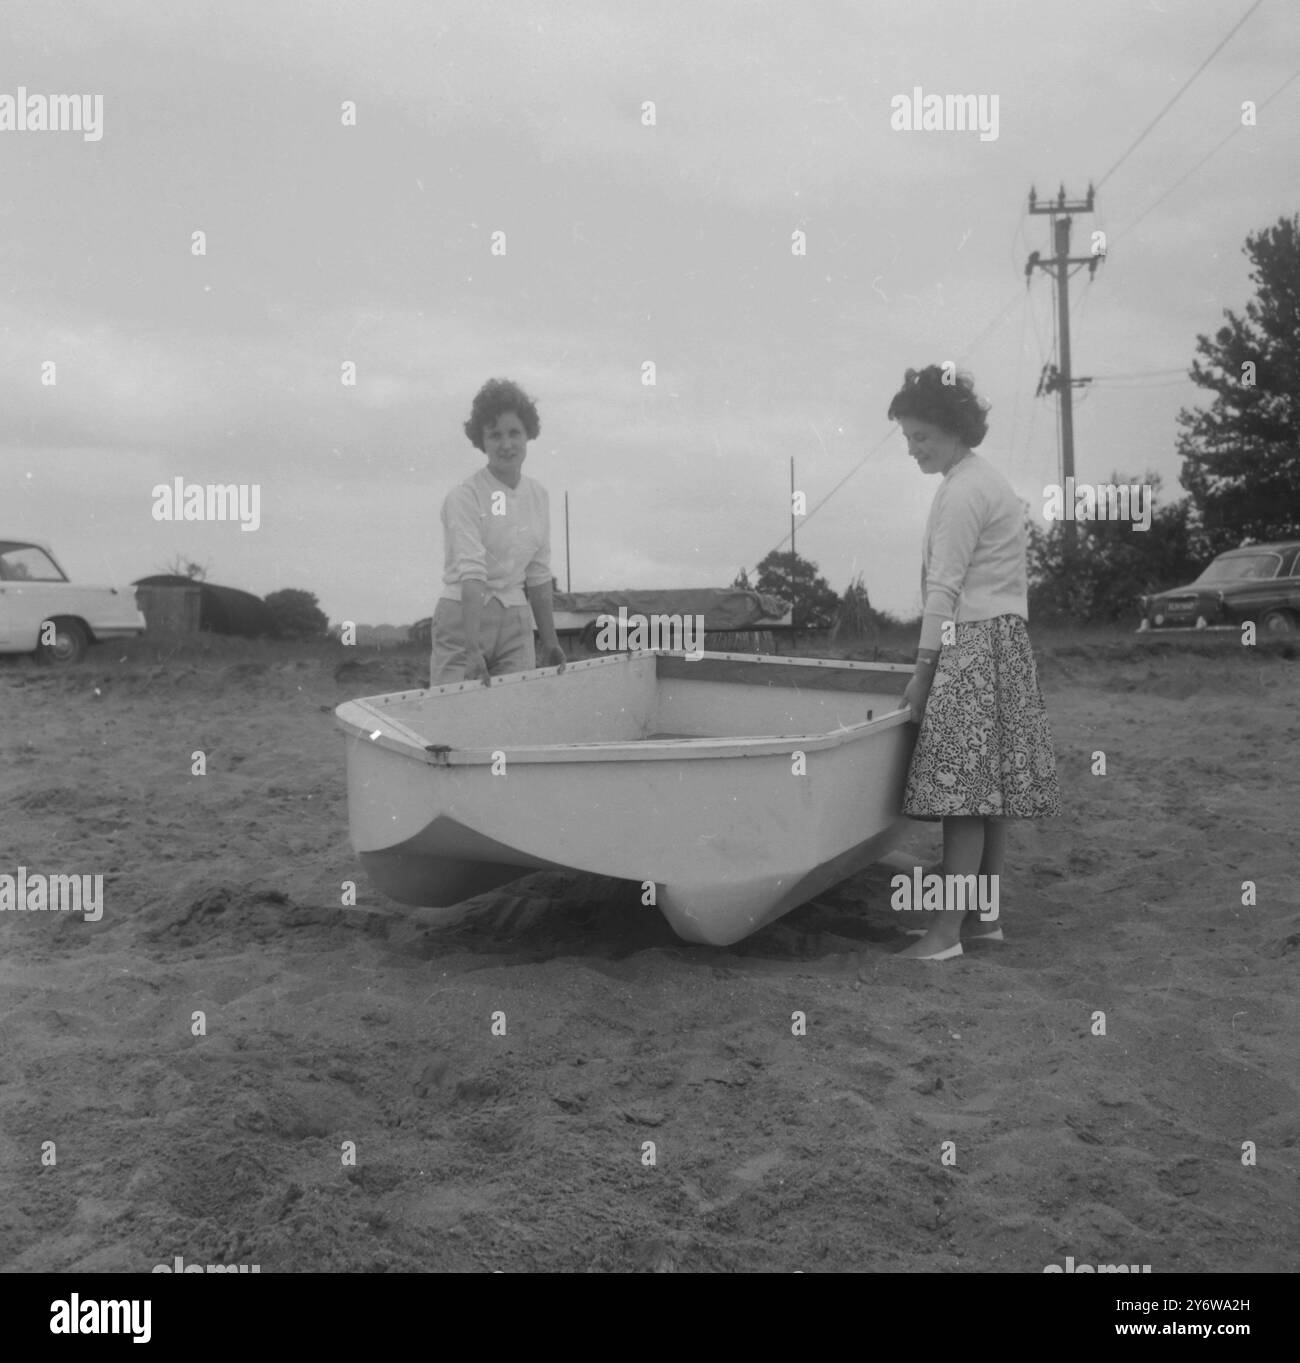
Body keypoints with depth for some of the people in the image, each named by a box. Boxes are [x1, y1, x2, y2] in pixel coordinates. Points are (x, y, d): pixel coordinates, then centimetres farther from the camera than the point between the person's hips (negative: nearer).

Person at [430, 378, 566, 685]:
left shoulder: (539, 496, 8)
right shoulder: (464, 497, -11)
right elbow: (471, 574, -22)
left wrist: (550, 642, 13)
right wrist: (473, 649, -29)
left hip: (516, 624, 5)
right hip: (464, 617, -5)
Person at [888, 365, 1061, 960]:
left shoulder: (962, 491, -11)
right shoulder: (987, 479, 21)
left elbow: (944, 588, -14)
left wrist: (923, 670, -12)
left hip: (974, 645, -10)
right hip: (1003, 641, 10)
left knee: (965, 792, -11)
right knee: (988, 790, 10)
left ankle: (948, 929, -10)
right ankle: (987, 916, 15)